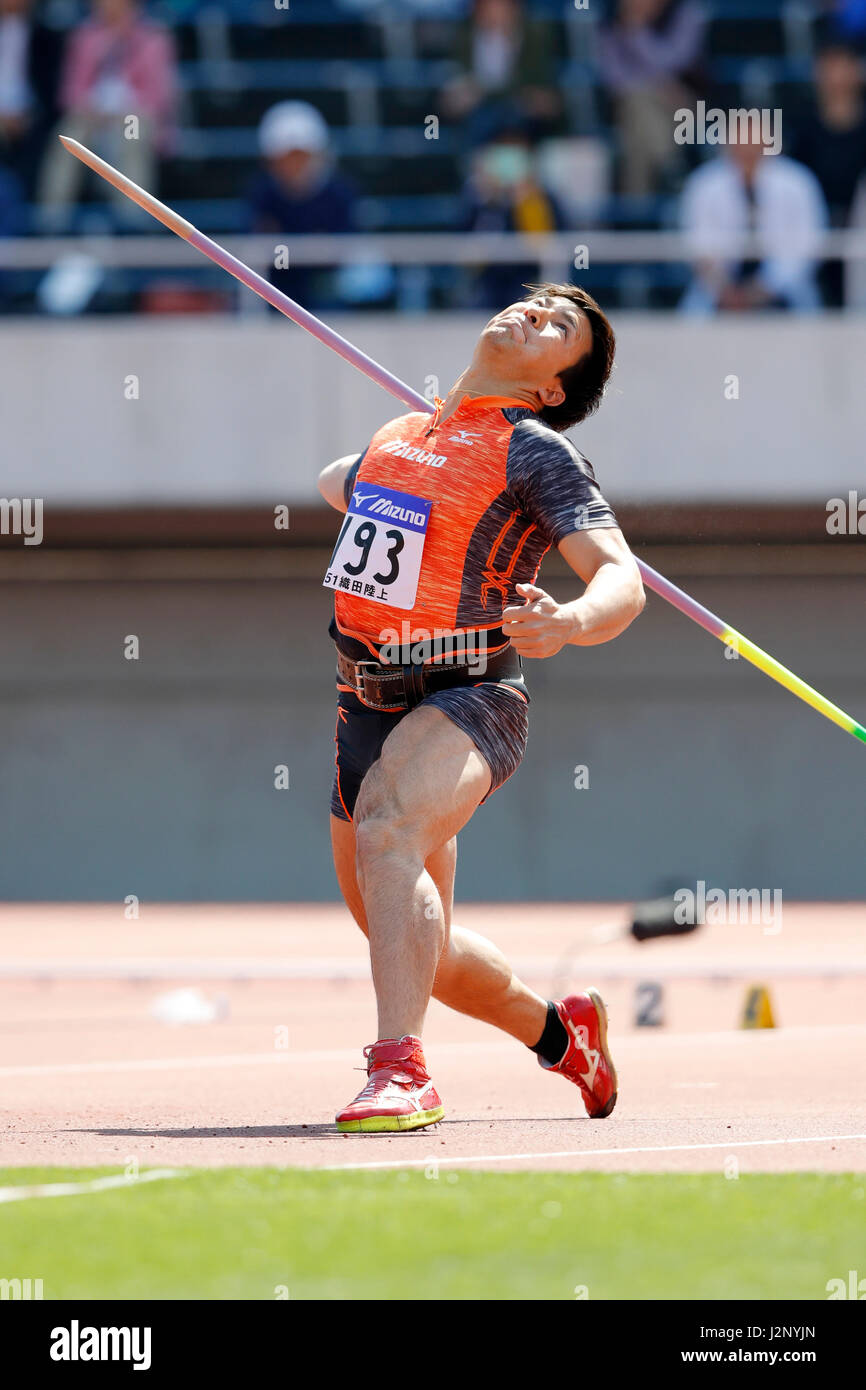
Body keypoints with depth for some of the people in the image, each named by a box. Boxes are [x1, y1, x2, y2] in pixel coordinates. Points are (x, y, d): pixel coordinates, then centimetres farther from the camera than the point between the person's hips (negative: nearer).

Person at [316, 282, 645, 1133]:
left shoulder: (535, 451, -5)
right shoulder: (396, 436, 15)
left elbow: (622, 579, -19)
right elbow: (335, 484, 41)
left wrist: (572, 623, -38)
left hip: (464, 704, -7)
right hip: (366, 708, 7)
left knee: (387, 831, -36)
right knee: (408, 943, 16)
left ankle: (401, 1071, -47)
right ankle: (563, 1033, 41)